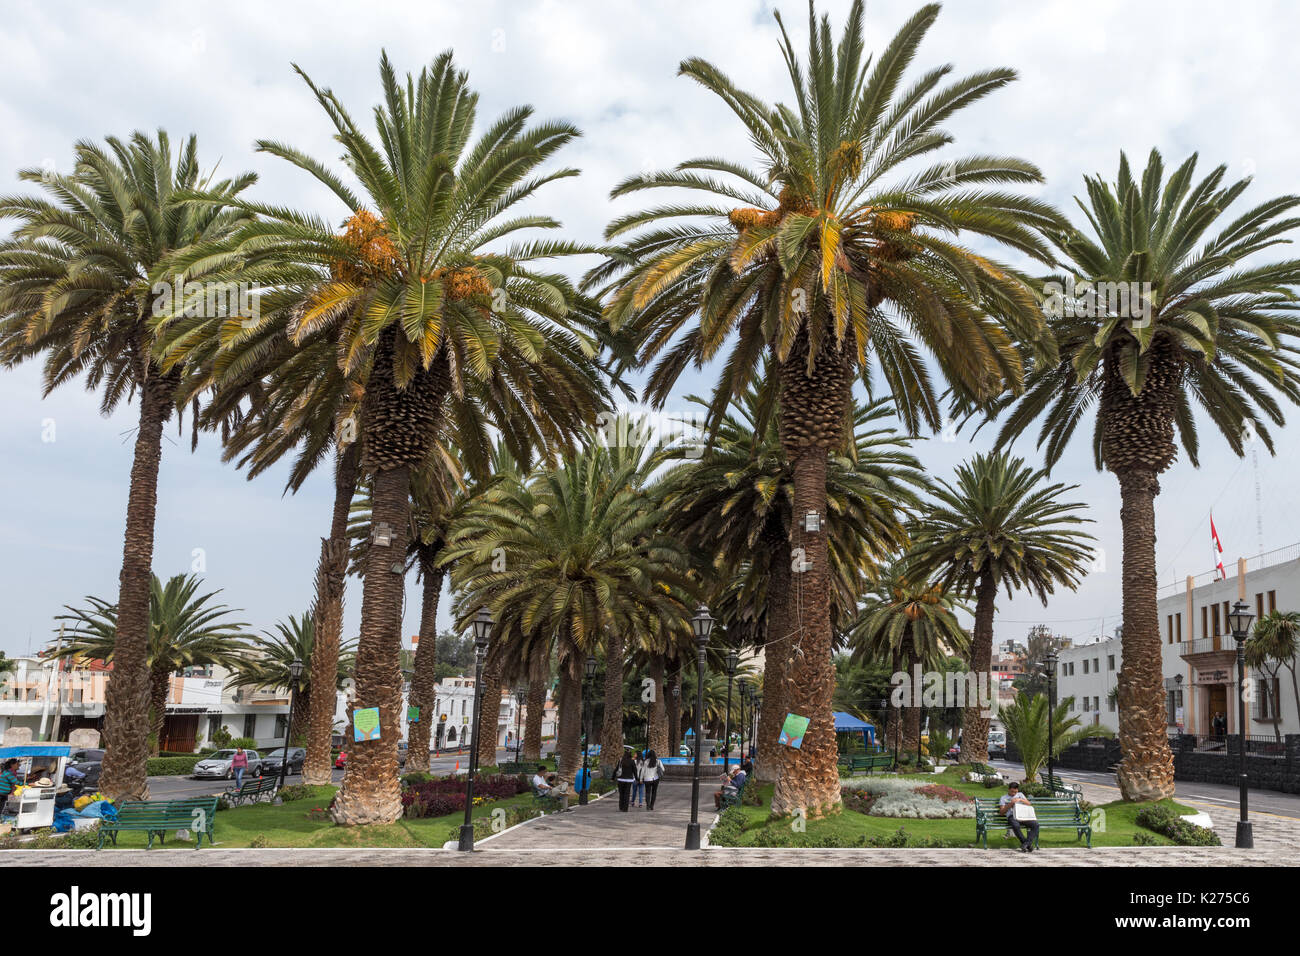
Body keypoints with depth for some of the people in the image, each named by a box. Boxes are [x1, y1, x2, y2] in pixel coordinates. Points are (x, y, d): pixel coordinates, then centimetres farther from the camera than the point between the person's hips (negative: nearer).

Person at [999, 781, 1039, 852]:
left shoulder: (1020, 795, 27)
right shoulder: (1004, 798, 17)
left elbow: (1029, 804, 17)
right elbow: (1001, 812, 8)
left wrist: (1020, 800, 1)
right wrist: (1010, 804, -4)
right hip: (1012, 816, -3)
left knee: (1035, 824, -28)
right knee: (1016, 826, -39)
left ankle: (1027, 843, -32)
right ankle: (1028, 845, -28)